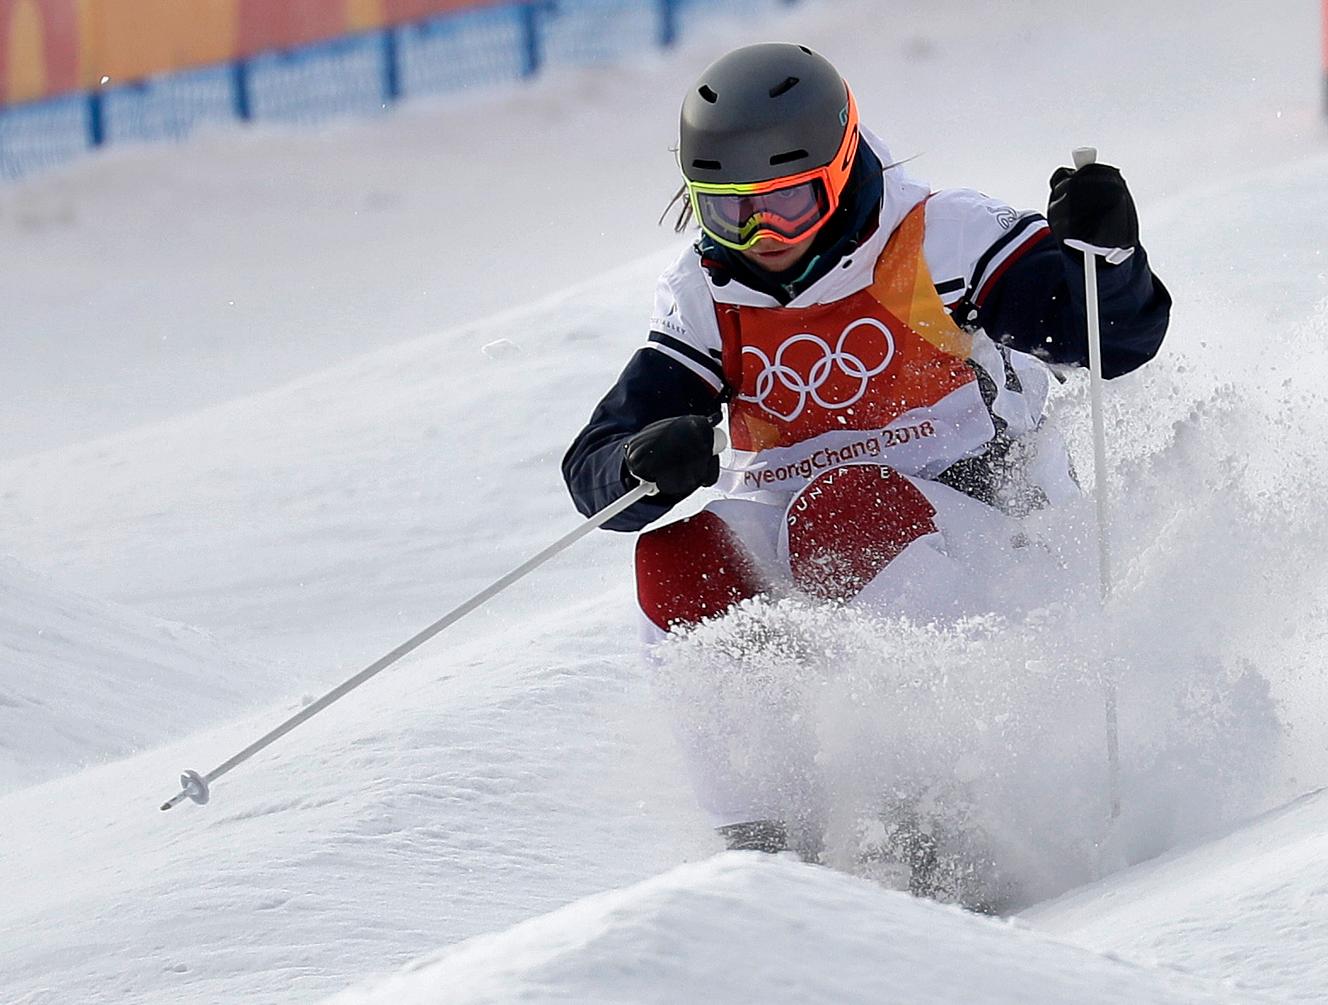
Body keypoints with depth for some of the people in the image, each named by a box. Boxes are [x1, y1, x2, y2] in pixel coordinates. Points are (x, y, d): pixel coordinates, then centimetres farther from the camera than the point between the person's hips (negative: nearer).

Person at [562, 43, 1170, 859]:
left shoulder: (937, 240, -7)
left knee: (844, 508, -35)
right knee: (678, 560, -25)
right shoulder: (707, 301, 5)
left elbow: (1120, 336, -13)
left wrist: (1103, 250, -35)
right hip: (802, 549, 4)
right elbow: (595, 470, -3)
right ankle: (763, 842, -22)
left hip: (974, 517, -4)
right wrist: (648, 463, -27)